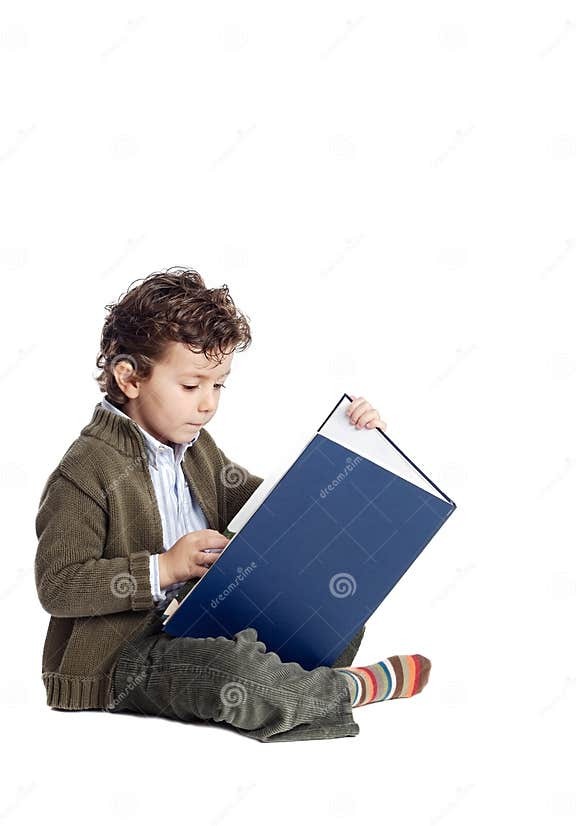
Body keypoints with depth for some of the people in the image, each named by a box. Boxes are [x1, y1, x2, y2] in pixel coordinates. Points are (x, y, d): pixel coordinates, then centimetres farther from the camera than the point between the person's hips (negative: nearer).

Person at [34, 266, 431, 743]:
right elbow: (56, 586, -20)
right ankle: (350, 690, -11)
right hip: (122, 658, -8)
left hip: (200, 628, 8)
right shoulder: (87, 470, -16)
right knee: (233, 669, -36)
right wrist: (164, 569, -24)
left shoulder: (197, 450, 11)